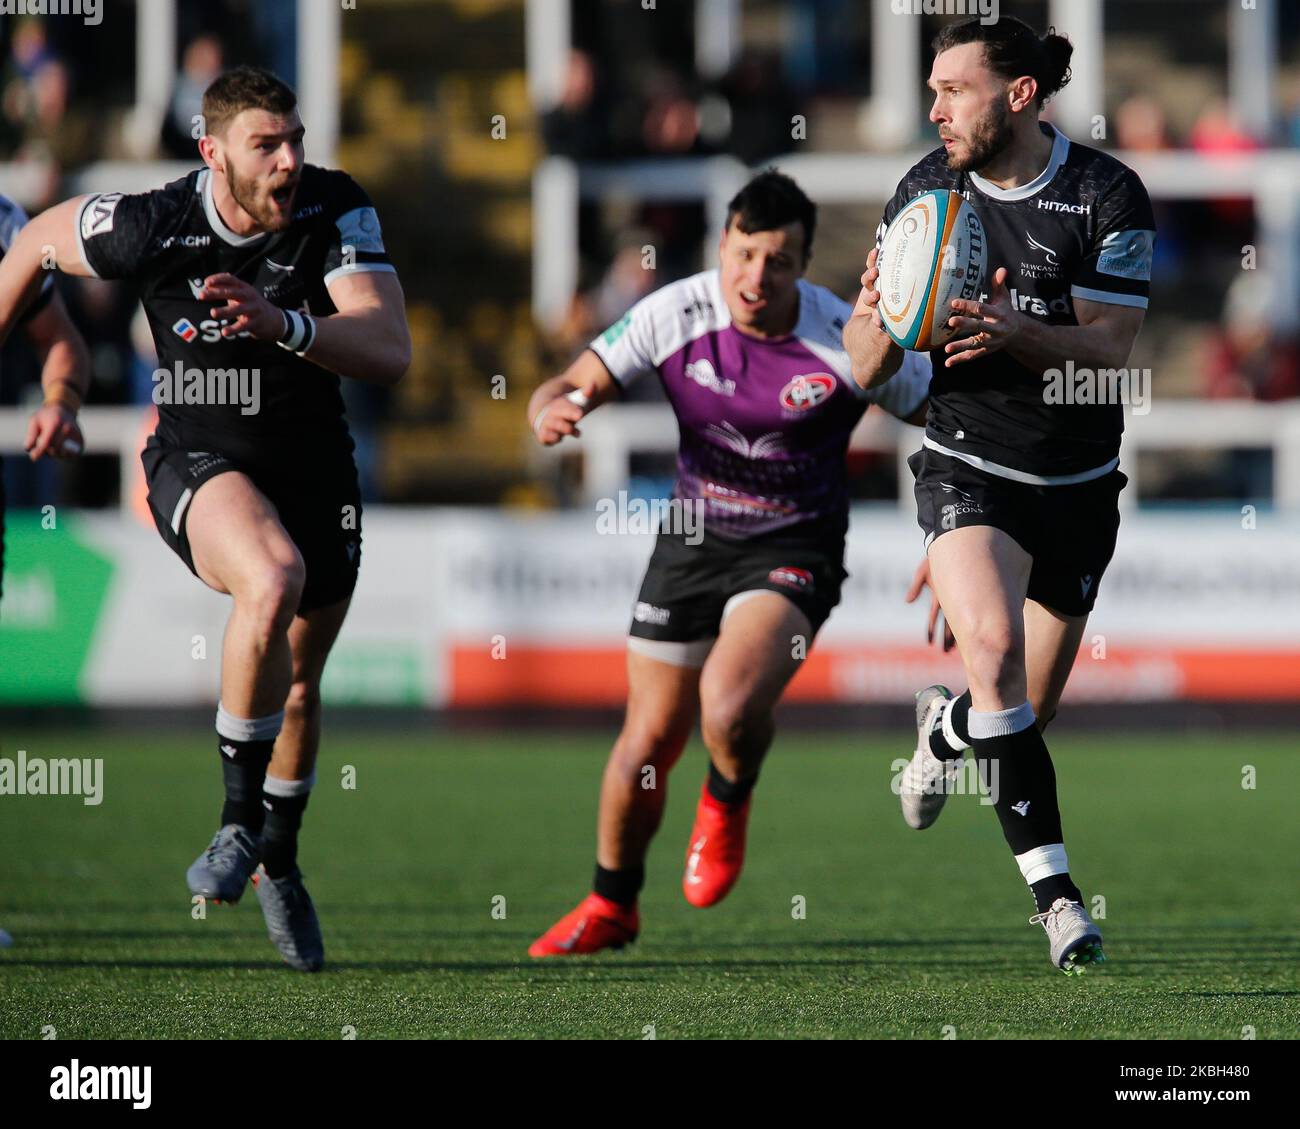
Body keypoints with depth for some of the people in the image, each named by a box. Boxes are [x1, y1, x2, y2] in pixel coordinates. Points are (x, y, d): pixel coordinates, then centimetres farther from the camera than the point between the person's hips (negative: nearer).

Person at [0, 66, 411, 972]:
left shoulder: (337, 212, -18)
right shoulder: (151, 227, -20)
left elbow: (391, 352, -28)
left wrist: (286, 326, -44)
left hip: (313, 467, 3)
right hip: (200, 464, -3)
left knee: (299, 681, 17)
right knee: (272, 579, -35)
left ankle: (279, 860, 45)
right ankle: (240, 820, -20)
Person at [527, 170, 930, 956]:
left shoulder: (849, 344, -18)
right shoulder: (675, 315, -12)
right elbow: (576, 386, -6)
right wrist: (554, 411, -31)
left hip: (793, 552, -3)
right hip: (693, 538, 3)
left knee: (731, 707, -29)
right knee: (649, 743, 7)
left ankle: (728, 805, 8)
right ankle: (611, 907, 32)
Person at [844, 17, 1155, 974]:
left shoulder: (1109, 195, -8)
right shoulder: (924, 192, -1)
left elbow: (1110, 349, -14)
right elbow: (864, 369, 1)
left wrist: (1018, 334, -32)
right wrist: (877, 321, -22)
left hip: (1078, 483, 1)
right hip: (968, 470, 0)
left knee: (1030, 710, 8)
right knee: (995, 646, -27)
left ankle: (948, 728, 46)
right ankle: (1053, 888, -23)